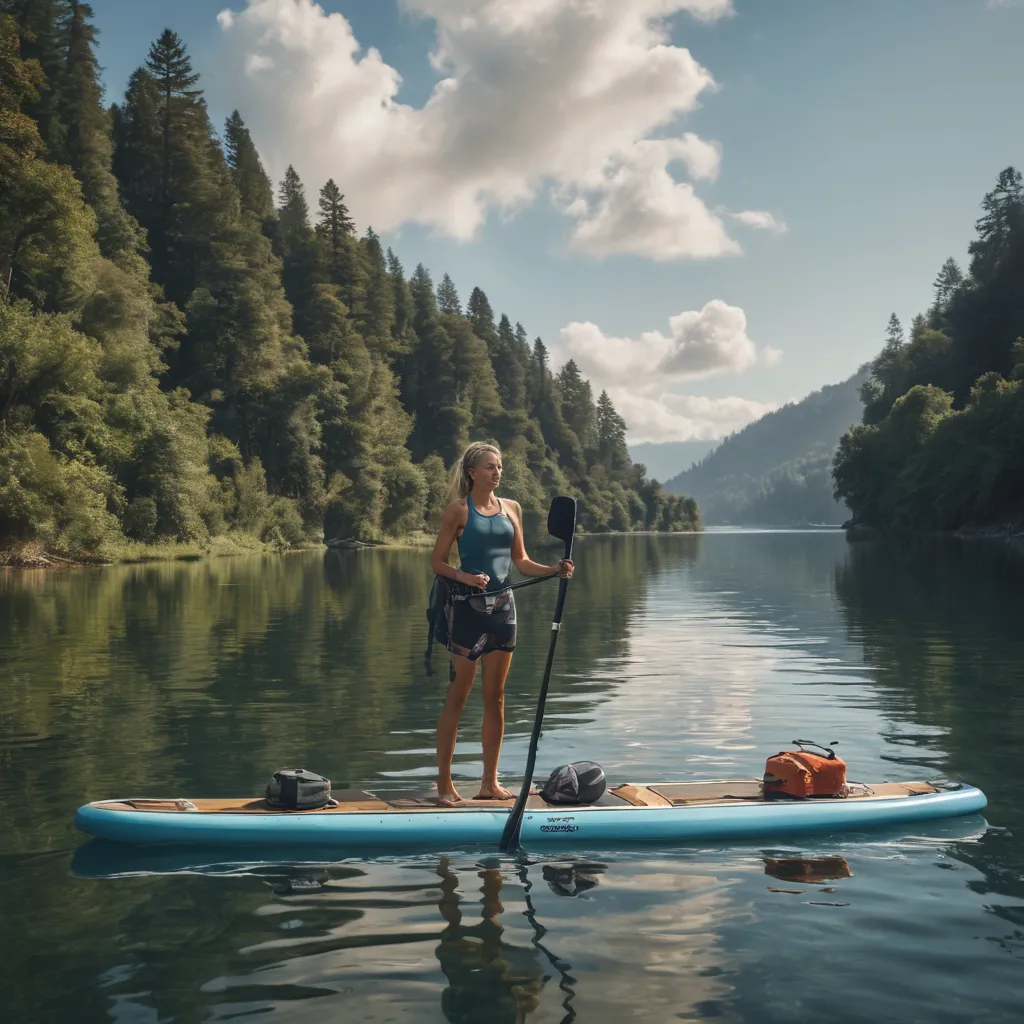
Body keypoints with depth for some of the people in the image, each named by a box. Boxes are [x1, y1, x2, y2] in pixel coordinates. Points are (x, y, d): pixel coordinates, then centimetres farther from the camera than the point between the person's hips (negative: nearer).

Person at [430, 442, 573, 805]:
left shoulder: (511, 508, 10)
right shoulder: (458, 510, -3)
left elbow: (521, 561, 14)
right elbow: (437, 560, -4)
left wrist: (554, 570, -1)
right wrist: (465, 577, -21)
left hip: (503, 606, 5)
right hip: (469, 607, -5)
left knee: (495, 696, 9)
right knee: (458, 694, -2)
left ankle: (489, 782, 16)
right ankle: (444, 782, 6)